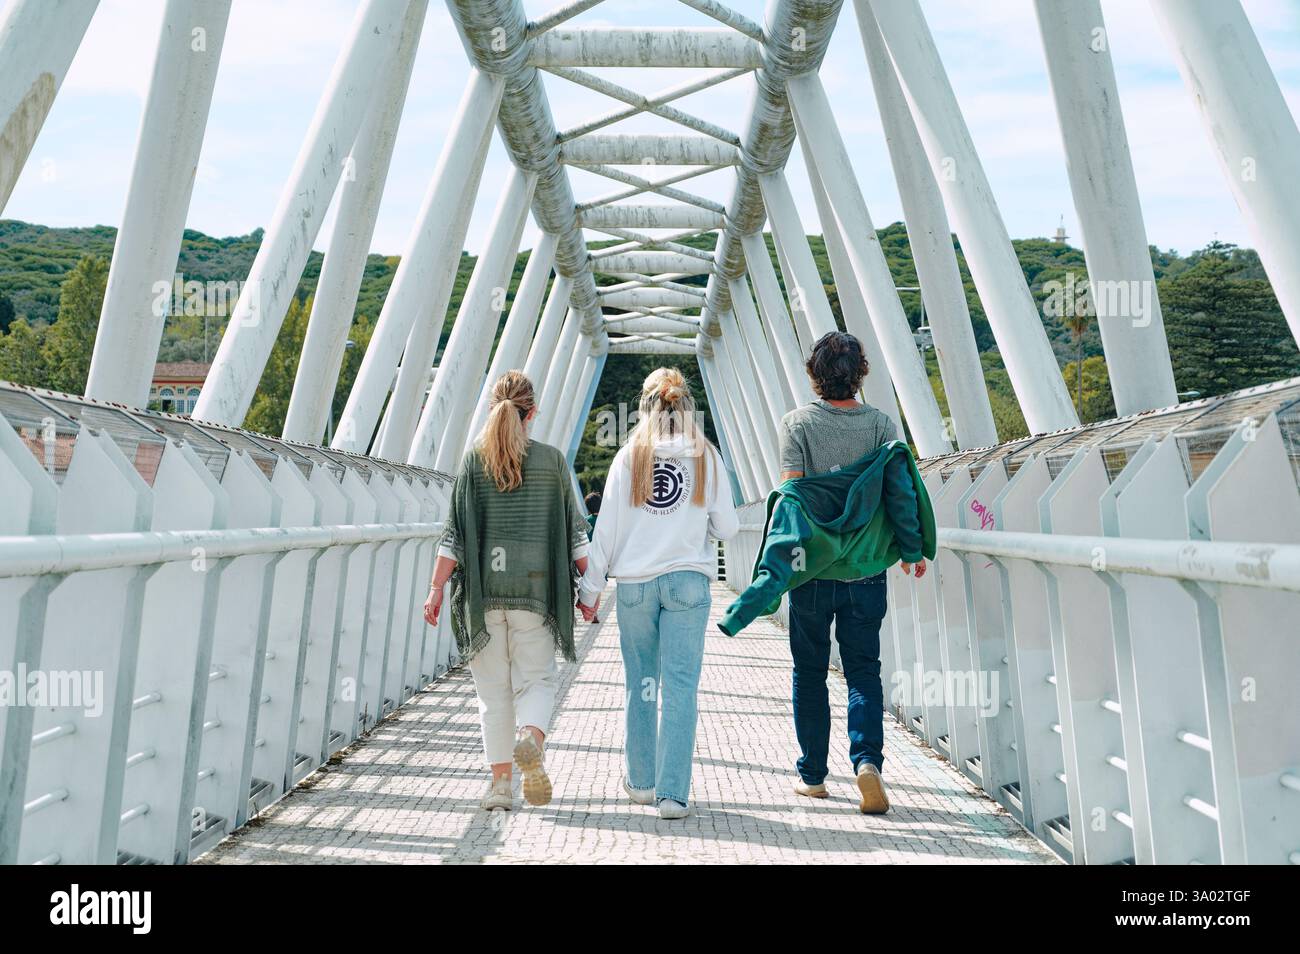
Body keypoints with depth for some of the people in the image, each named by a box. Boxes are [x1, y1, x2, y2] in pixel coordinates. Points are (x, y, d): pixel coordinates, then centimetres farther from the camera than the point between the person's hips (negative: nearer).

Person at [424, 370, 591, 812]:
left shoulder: (475, 458, 1)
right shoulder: (553, 460, 2)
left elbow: (455, 530, -2)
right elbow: (575, 530, 3)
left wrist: (437, 588, 1)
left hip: (483, 587, 1)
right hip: (536, 586, 0)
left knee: (493, 688, 9)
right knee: (536, 678, 10)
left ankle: (501, 781, 12)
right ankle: (531, 739, -18)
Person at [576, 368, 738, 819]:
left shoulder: (629, 456, 0)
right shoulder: (706, 456, 1)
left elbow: (607, 529, -1)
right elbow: (727, 527, 2)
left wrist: (590, 589, 5)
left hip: (635, 582, 1)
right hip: (688, 581, -1)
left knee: (641, 684, 14)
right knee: (680, 686, 1)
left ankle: (641, 781, 28)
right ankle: (673, 793, 0)